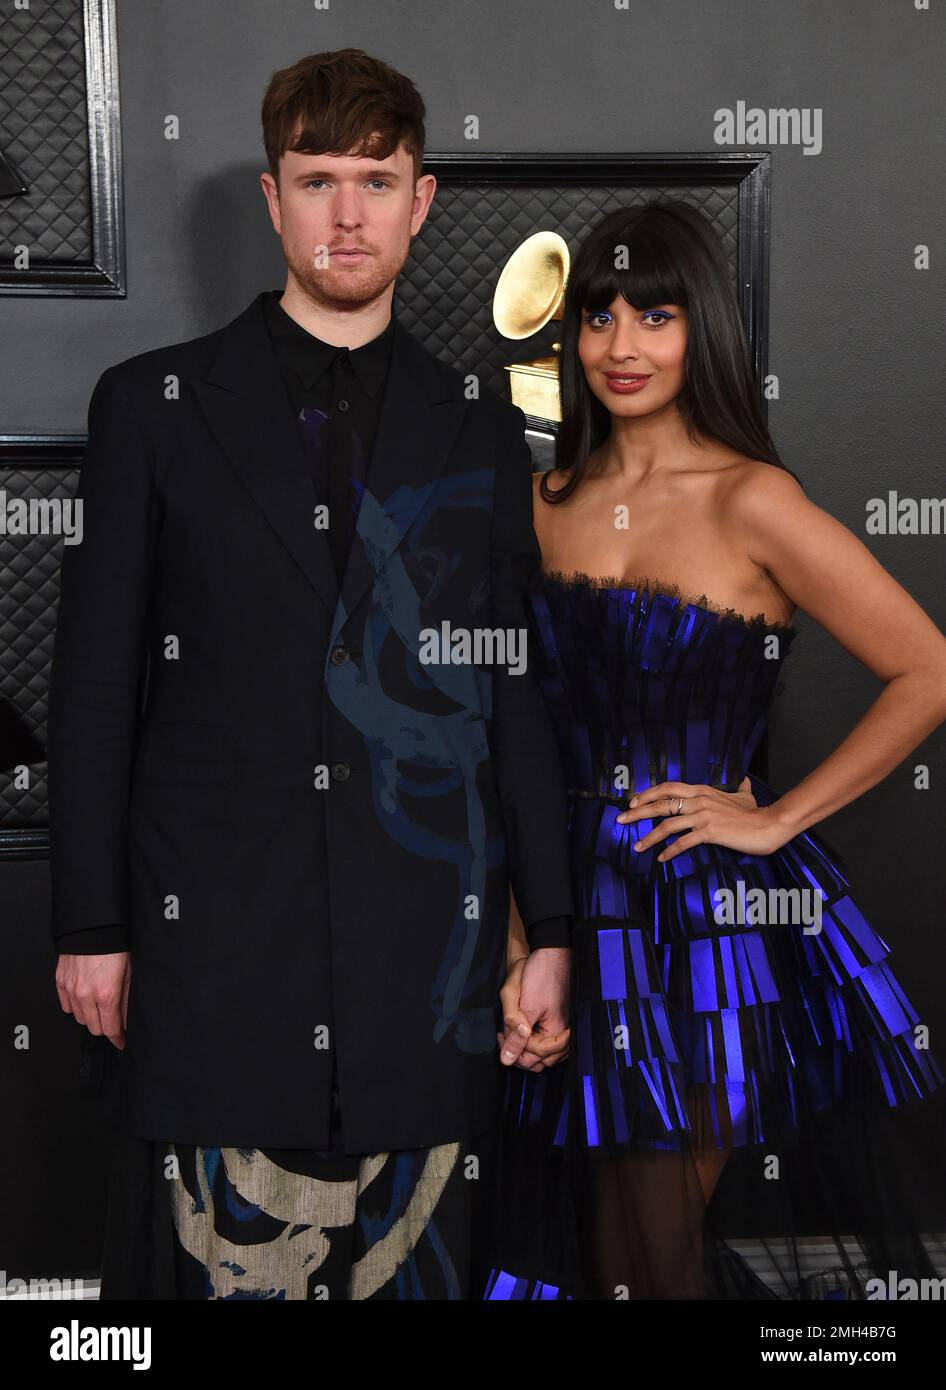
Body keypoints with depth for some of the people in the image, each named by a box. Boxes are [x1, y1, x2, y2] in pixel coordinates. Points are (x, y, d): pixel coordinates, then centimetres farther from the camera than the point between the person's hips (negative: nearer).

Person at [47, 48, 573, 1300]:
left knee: (414, 1258, 6)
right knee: (218, 1256, 2)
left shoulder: (480, 430, 10)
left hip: (429, 937, 2)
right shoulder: (154, 405, 5)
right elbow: (94, 685, 3)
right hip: (213, 942, -1)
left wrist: (550, 930, 7)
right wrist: (89, 926, 0)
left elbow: (519, 694, 11)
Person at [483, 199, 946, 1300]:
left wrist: (776, 820, -10)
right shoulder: (547, 503, 7)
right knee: (611, 1249, 14)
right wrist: (517, 946, 5)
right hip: (584, 903, 5)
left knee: (658, 1254, 5)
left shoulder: (752, 501, -9)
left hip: (723, 914, -4)